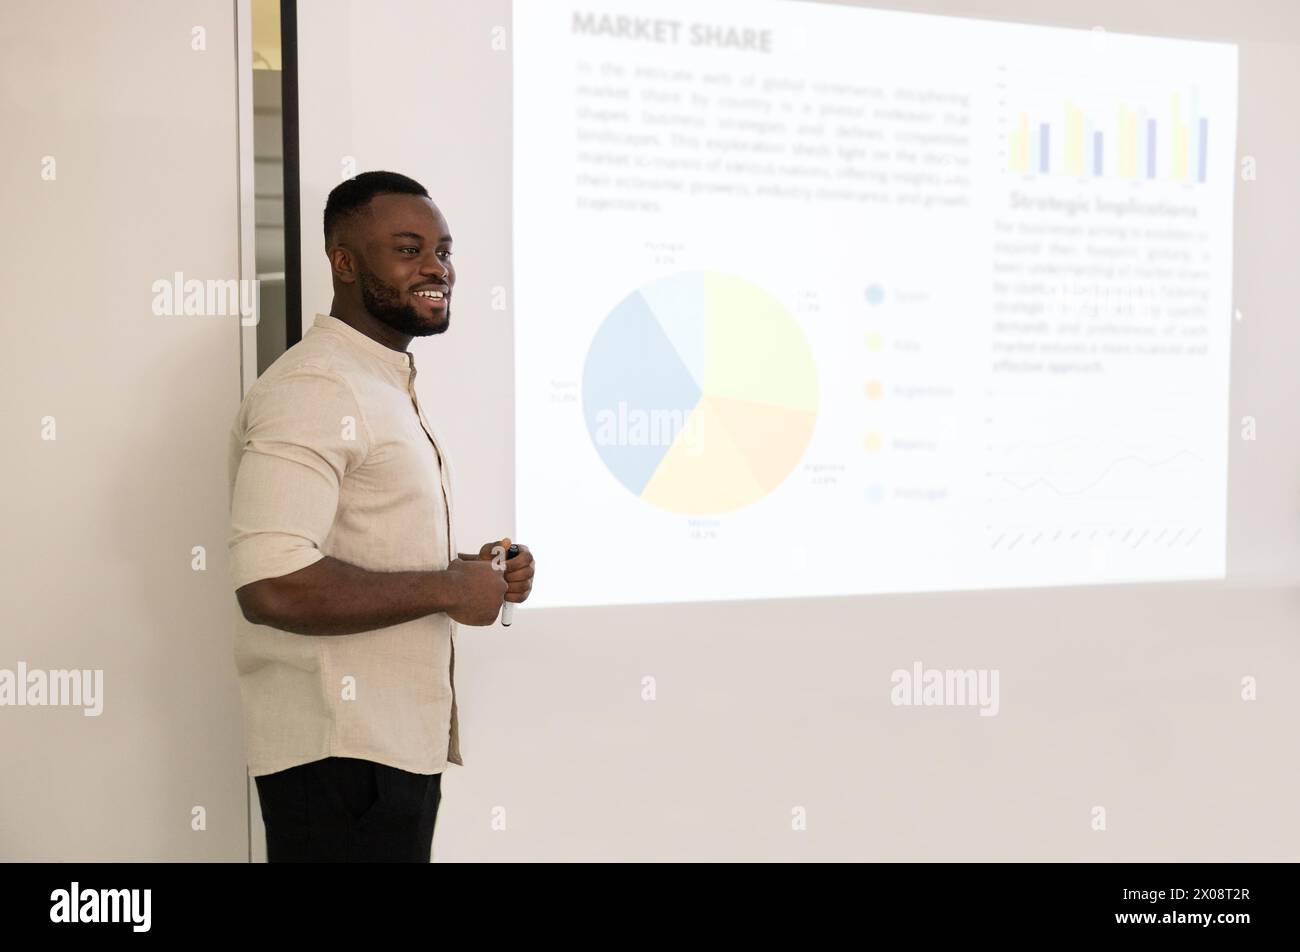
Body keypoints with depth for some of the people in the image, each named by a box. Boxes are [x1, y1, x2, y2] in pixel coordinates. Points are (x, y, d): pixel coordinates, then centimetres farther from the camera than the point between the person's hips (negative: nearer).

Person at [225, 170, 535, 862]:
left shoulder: (388, 386, 16)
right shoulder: (313, 389, -16)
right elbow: (273, 585, -29)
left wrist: (472, 571, 6)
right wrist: (447, 589, -18)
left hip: (397, 743, 10)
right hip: (339, 752, -9)